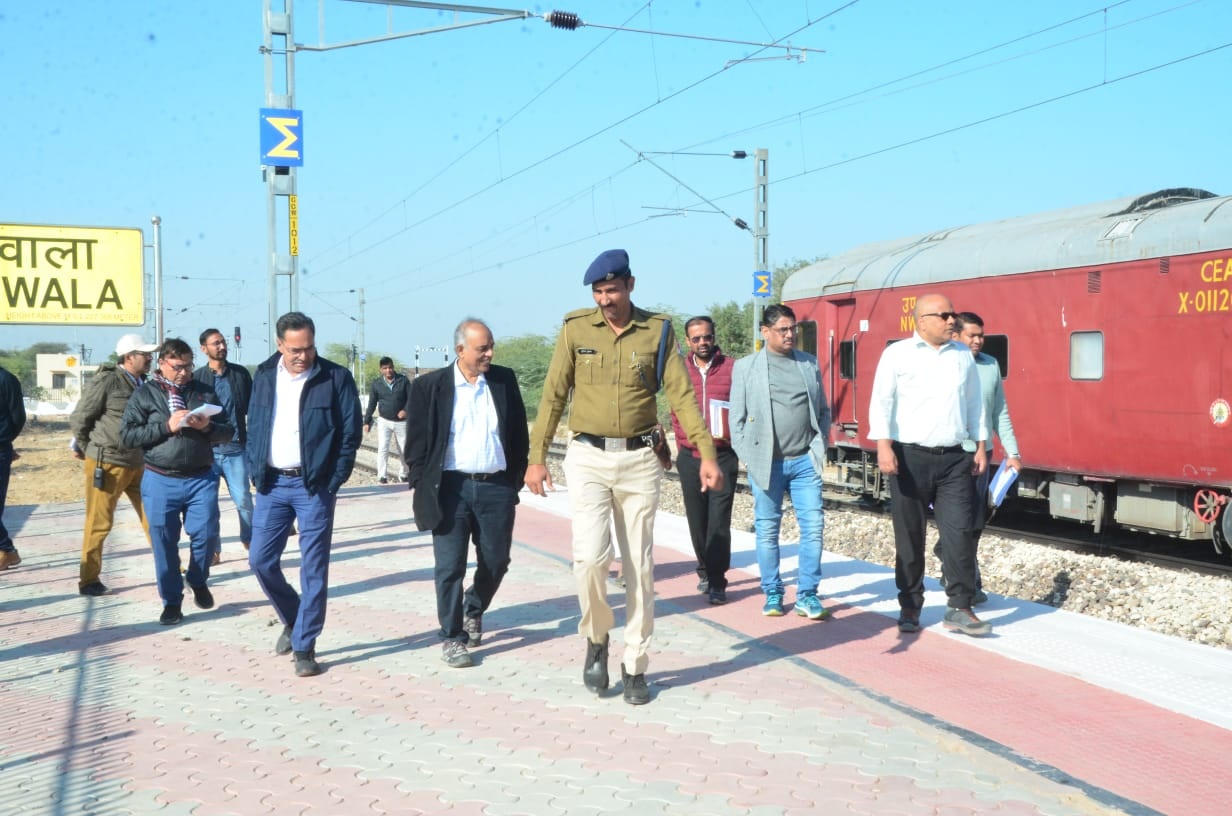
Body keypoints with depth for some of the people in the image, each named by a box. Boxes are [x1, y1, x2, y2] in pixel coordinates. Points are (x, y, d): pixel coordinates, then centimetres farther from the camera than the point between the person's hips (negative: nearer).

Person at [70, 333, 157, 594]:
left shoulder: (142, 383, 9)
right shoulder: (106, 381, -13)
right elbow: (79, 418, -8)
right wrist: (90, 452, 1)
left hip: (138, 463, 7)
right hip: (107, 465, -7)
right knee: (98, 524, 2)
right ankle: (88, 580, 12)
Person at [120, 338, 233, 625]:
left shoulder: (204, 392, 8)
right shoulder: (144, 394, 2)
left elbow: (228, 430, 10)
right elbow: (126, 436, -5)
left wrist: (207, 426, -12)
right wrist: (167, 426, -15)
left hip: (201, 479, 1)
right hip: (160, 481, -1)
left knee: (206, 534, -1)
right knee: (164, 542, 4)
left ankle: (198, 582, 28)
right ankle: (171, 601, 19)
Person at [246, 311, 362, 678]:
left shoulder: (336, 378, -6)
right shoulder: (264, 376, 6)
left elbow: (351, 433, -5)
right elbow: (253, 426, 13)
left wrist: (333, 482, -9)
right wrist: (255, 472, 4)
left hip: (314, 485, -4)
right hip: (272, 484, 4)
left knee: (314, 568, -1)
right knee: (261, 560, 5)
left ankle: (304, 646, 9)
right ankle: (293, 620, 30)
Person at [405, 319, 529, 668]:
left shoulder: (505, 380, 6)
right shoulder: (430, 386, -1)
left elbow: (519, 433, 12)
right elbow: (416, 441, 2)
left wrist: (516, 478, 8)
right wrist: (423, 487, -2)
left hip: (497, 487, 3)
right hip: (451, 487, -3)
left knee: (496, 562, 11)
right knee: (450, 567, -2)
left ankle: (474, 610, 38)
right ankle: (453, 637, 9)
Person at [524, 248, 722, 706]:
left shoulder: (657, 331, 1)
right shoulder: (575, 329, 2)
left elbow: (682, 395, -2)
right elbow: (554, 395, 4)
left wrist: (707, 454, -10)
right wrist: (537, 457, 0)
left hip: (640, 460, 1)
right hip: (588, 458, -1)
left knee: (640, 567, 5)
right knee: (590, 556, -15)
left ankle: (635, 667, 18)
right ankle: (596, 638, 13)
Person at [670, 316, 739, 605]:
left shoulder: (731, 369, -2)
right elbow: (676, 413, 13)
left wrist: (736, 438, -10)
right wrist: (682, 443, 8)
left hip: (723, 455, -3)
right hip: (690, 457, 3)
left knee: (719, 521, -7)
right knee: (697, 520, 11)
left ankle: (717, 582, -3)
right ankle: (705, 571, 28)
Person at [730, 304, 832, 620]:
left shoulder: (810, 364, 11)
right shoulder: (746, 366, 3)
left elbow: (823, 410, 15)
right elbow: (737, 417, 2)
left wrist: (820, 447, 4)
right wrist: (747, 457, -4)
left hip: (805, 460, 2)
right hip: (766, 462, -2)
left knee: (813, 526, -3)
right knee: (767, 531, 4)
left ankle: (807, 595, 6)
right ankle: (772, 594, 16)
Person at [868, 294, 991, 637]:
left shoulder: (963, 355, 12)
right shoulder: (897, 354, -1)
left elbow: (974, 403, 16)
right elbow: (881, 402, -7)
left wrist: (980, 447, 12)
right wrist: (884, 447, -17)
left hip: (954, 458, 3)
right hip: (910, 457, -3)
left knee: (959, 531, -4)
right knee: (909, 536, 5)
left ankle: (959, 608, 3)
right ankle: (910, 607, 17)